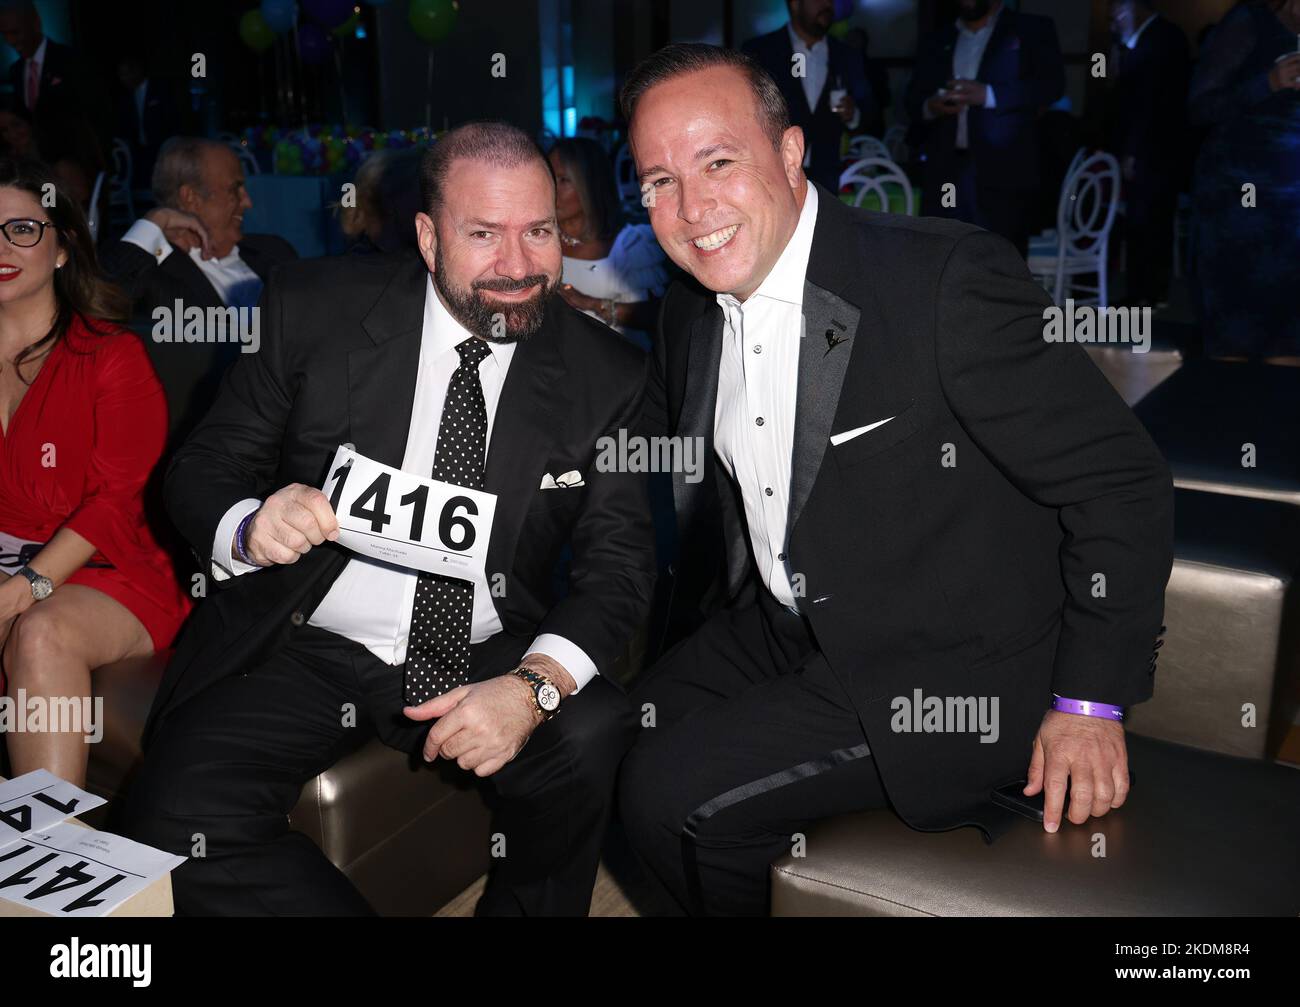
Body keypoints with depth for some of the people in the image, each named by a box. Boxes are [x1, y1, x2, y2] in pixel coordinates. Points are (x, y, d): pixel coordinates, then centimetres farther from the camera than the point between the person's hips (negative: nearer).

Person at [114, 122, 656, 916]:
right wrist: (249, 527, -23)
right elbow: (201, 470, 2)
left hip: (488, 656, 1)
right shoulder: (317, 309, -4)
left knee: (597, 742, -28)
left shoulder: (606, 375, -3)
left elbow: (621, 563, -6)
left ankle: (522, 907, 4)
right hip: (305, 644, 0)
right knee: (179, 818, -24)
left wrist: (533, 684, -26)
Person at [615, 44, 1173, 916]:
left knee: (667, 795, -17)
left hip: (948, 673, -7)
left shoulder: (950, 280, -21)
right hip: (778, 633, 7)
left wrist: (1091, 703, -14)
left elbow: (1122, 483, -16)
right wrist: (695, 654, 9)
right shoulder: (688, 316, 2)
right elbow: (695, 487, 17)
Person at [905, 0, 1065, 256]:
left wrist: (989, 95, -15)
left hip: (1002, 170, -3)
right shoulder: (935, 42, 22)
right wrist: (929, 107, -7)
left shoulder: (1032, 30, 10)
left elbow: (1052, 83, -3)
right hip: (945, 171, 3)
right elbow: (913, 98, 18)